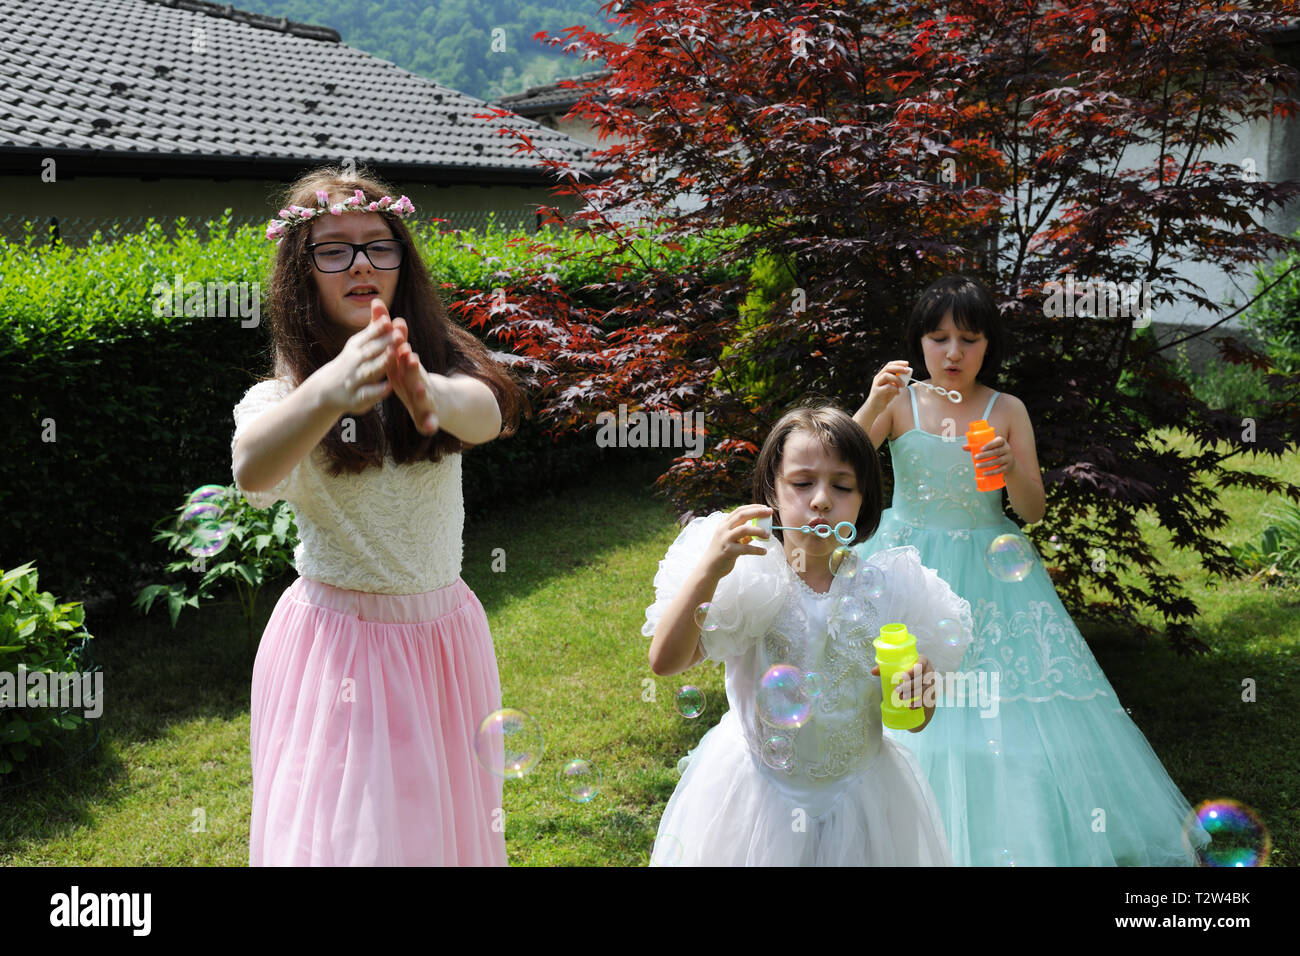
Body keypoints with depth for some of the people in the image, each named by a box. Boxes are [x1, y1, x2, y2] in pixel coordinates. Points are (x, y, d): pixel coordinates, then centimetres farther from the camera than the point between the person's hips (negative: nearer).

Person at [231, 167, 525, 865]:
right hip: (336, 642, -3)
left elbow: (488, 414, -27)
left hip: (442, 632, 3)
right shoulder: (279, 395, -10)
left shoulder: (443, 364, -3)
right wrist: (328, 392, -55)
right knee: (339, 835, -1)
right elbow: (250, 471, -34)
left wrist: (431, 395, -52)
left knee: (445, 820, 16)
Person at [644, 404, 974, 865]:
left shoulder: (884, 589, -8)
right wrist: (708, 570, -36)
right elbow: (665, 661, -26)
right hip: (759, 791, -2)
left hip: (859, 795, 2)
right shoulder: (750, 582, -13)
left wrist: (918, 687, -22)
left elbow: (916, 722, 1)